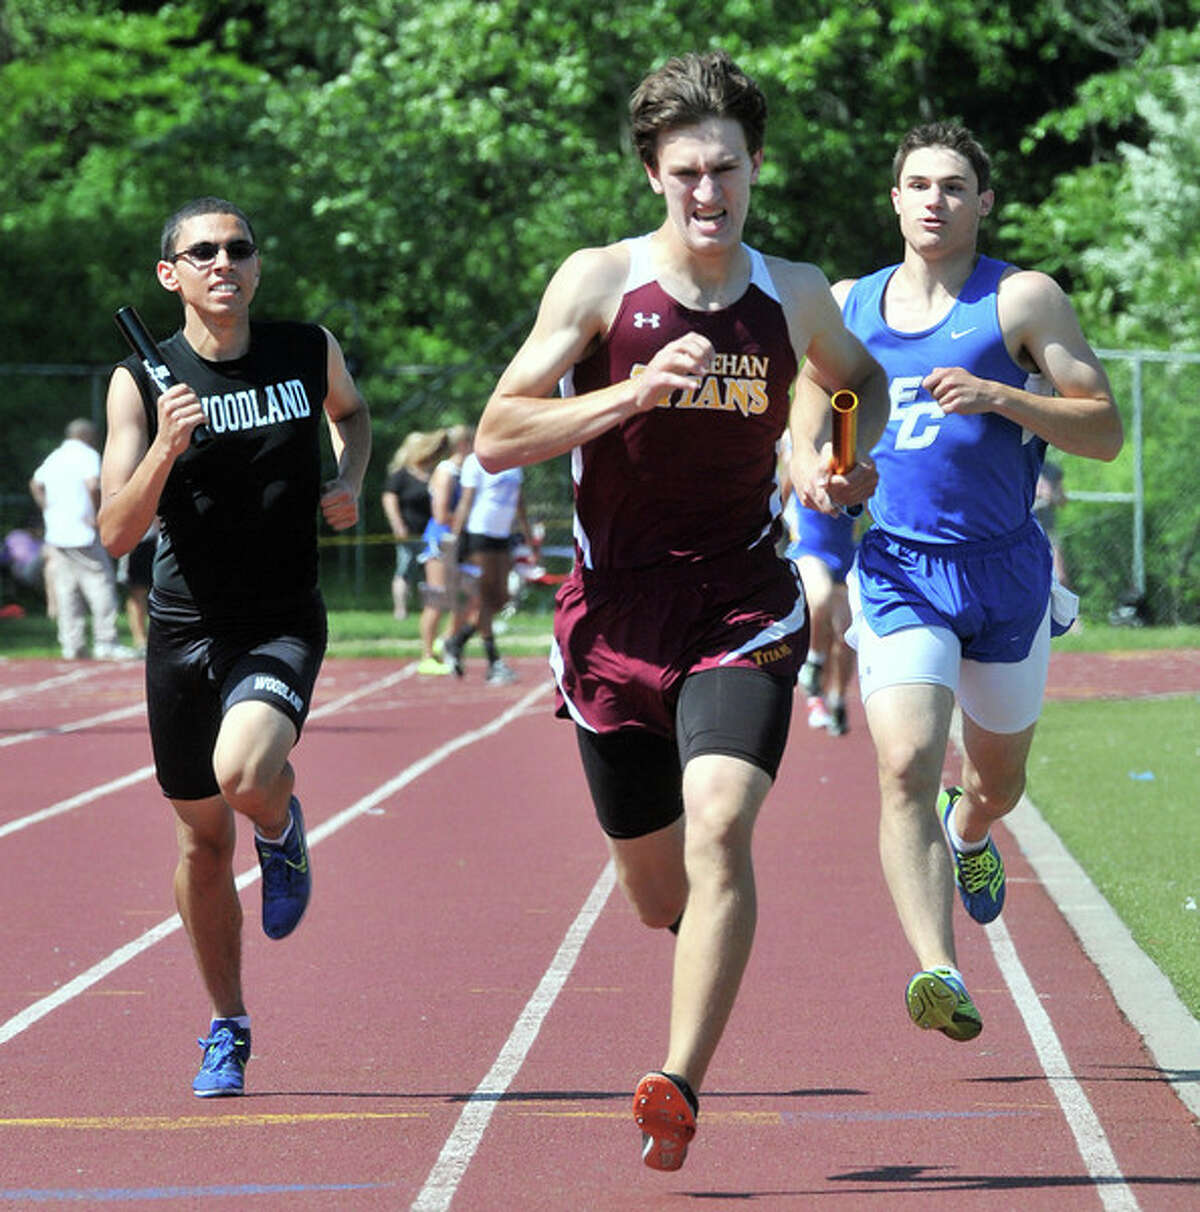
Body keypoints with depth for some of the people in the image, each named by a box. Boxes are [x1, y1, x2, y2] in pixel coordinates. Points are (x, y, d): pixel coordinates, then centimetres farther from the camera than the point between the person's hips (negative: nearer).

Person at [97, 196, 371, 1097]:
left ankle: (283, 825, 9)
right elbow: (118, 533, -12)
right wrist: (166, 447, -27)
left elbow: (351, 410, 24)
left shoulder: (309, 351, -1)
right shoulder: (142, 382, -6)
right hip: (185, 627, 1)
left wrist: (349, 484, 5)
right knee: (203, 837, 10)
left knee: (244, 776, -30)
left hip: (283, 625, -1)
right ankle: (228, 1032, 29)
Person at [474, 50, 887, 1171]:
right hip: (616, 612, 0)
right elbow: (496, 439, -8)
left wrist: (851, 463, 5)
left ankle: (678, 1089, -26)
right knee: (656, 892, 11)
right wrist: (637, 393, -20)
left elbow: (862, 378, 27)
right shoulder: (598, 282, -4)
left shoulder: (795, 296, 4)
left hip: (742, 608, 0)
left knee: (718, 829, -24)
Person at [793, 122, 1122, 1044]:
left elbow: (1106, 431, -8)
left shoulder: (1022, 301, -3)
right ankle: (939, 972, -29)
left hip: (1006, 572, 0)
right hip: (896, 570, 0)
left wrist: (1001, 397, -22)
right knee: (906, 766, -21)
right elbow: (812, 438, 22)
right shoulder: (846, 308, 8)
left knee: (998, 775, 19)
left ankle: (970, 834, 56)